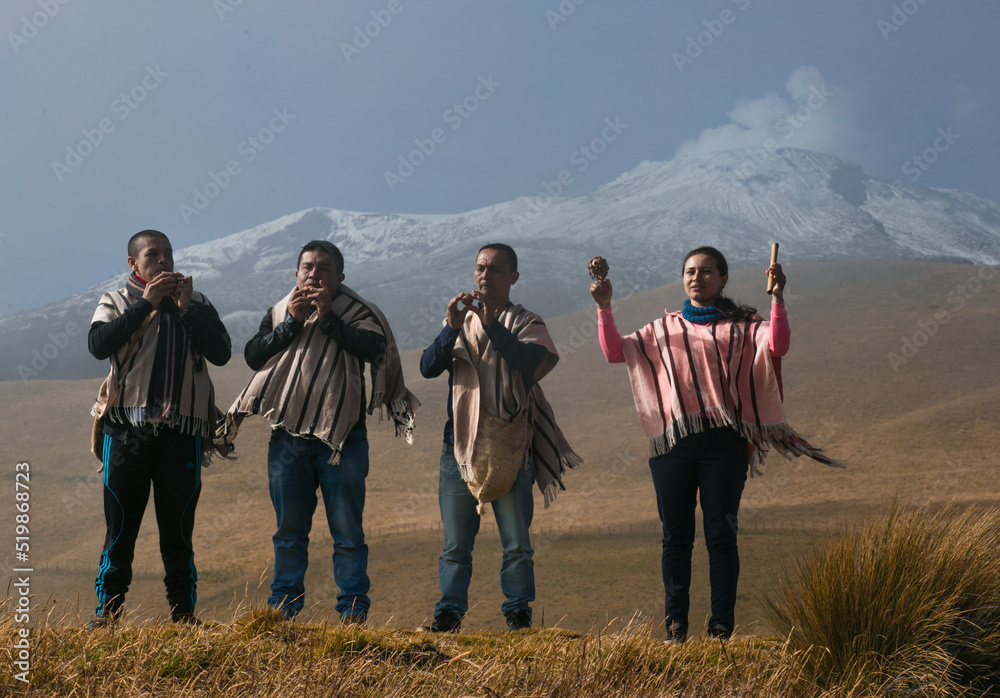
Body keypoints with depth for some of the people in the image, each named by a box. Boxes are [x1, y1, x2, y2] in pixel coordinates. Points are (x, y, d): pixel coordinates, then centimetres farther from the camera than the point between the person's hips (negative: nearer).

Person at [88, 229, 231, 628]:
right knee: (120, 528, 0)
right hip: (127, 428, -1)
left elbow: (221, 354, 0)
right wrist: (146, 303, -11)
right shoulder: (115, 303, 10)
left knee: (178, 531, 4)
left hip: (181, 430, 1)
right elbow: (98, 346, -11)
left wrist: (188, 310, -8)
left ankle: (183, 616, 11)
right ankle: (106, 614, 6)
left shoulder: (197, 304, 14)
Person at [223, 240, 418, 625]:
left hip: (342, 437, -3)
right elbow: (253, 355, -1)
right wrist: (292, 323, -10)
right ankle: (283, 608, 15)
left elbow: (373, 348, -15)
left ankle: (353, 613, 2)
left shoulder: (357, 313, 4)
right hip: (287, 437, 3)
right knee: (289, 530, 8)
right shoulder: (278, 313, 14)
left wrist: (327, 317, -15)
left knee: (347, 530, -2)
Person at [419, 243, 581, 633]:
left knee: (516, 543, -1)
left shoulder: (527, 324, 7)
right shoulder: (459, 323, 16)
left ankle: (518, 616, 6)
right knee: (455, 543, 3)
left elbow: (528, 362, -14)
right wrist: (452, 328, -14)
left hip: (510, 447, -2)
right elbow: (428, 368, 1)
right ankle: (449, 615, 7)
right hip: (460, 445, 2)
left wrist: (492, 324, -22)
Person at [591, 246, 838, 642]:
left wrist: (778, 299, -19)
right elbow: (615, 352, 13)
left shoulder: (741, 327, 12)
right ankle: (675, 624, 7)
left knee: (720, 535, -3)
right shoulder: (663, 329, 20)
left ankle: (721, 627, 1)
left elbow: (777, 346, -7)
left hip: (723, 441, -2)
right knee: (676, 535, 2)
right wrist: (604, 308, 2)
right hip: (672, 442, 2)